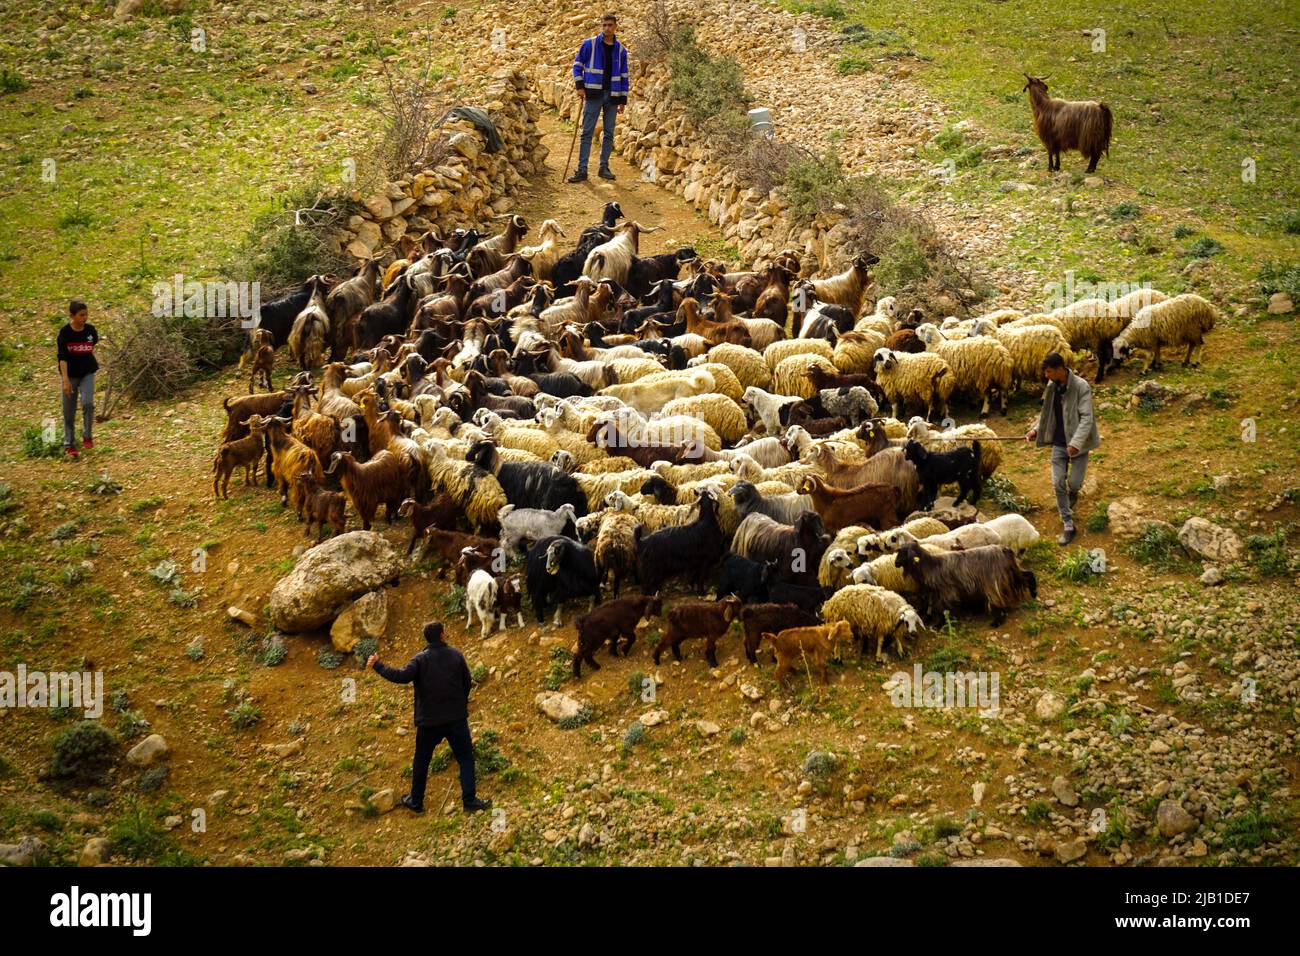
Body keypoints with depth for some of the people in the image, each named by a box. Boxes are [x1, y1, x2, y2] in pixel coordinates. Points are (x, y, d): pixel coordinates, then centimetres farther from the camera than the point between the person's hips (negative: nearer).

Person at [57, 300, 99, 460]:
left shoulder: (90, 330, -7)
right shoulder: (65, 332, -15)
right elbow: (62, 357, -20)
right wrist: (66, 380, -26)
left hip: (87, 373, 1)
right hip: (70, 374, -1)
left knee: (88, 403, -19)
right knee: (69, 412, 5)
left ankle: (87, 436, 2)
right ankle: (69, 445, 17)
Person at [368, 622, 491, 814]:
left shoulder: (420, 659, -11)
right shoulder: (456, 655, -2)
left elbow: (402, 676, -25)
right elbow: (467, 681, 7)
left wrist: (377, 666, -14)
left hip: (429, 721, -1)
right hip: (456, 718, 1)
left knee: (421, 762, 13)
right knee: (465, 759, 7)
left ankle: (416, 801, 22)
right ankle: (470, 800, -1)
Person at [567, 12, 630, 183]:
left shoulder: (620, 50, 6)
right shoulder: (589, 44, -1)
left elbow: (624, 76, 10)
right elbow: (577, 64, 4)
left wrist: (623, 100, 7)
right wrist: (580, 85, -8)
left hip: (612, 95, 3)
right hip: (593, 94, -3)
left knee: (609, 133, 7)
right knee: (587, 132, -5)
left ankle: (604, 167, 16)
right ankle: (582, 170, -7)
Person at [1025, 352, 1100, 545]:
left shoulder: (1081, 387, -19)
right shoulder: (1052, 386, 1)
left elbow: (1086, 418, -23)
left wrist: (1076, 443, -32)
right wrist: (1036, 429, 4)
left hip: (1078, 444, -5)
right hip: (1058, 443, 5)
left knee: (1074, 483, -1)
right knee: (1058, 484, 0)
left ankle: (1072, 495, 38)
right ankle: (1068, 525, 10)